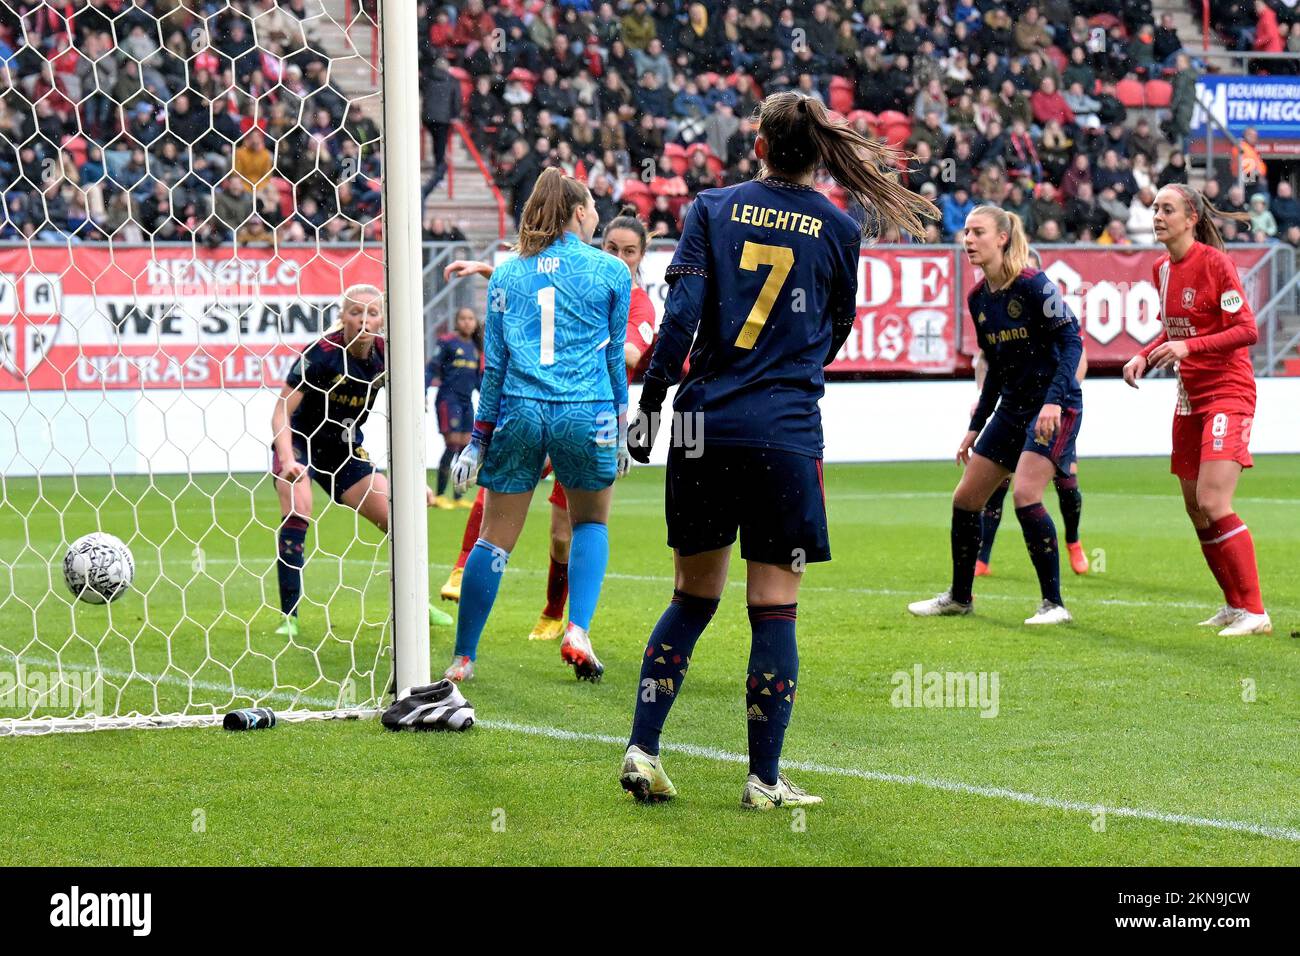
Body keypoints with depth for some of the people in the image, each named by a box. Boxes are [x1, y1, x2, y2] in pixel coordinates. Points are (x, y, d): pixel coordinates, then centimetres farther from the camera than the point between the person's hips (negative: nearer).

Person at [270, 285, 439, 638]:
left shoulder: (385, 357, -10)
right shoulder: (321, 353, -24)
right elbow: (281, 413, -23)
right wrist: (287, 460, -37)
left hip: (345, 451, 5)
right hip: (299, 443, -4)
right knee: (297, 509, -28)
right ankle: (289, 616, -22)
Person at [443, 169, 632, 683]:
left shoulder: (506, 274, 9)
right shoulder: (611, 272, 4)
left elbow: (494, 361, 8)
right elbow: (614, 356, 9)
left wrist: (480, 435, 10)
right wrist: (621, 430, 17)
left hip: (519, 411, 2)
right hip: (586, 413, -1)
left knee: (494, 539, 8)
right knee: (592, 523, 21)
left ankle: (463, 657, 9)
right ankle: (578, 631, 3)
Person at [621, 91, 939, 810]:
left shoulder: (712, 210, 2)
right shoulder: (838, 230, 2)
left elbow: (680, 314, -6)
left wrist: (650, 404, -1)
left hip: (705, 424, 2)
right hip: (786, 430, -2)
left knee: (693, 597, 14)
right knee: (774, 608, 1)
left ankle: (642, 749, 9)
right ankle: (764, 778, 2)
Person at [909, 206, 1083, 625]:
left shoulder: (1034, 285, -16)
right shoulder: (978, 299, 7)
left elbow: (1072, 341, -18)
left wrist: (1054, 400, -28)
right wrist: (976, 426, 19)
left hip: (1055, 407, -8)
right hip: (1012, 408, 8)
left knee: (1025, 495, -22)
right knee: (965, 498, 9)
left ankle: (1054, 603, -11)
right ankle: (959, 597, 26)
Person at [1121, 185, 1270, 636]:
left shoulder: (1214, 262, -14)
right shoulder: (1162, 269, 9)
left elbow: (1247, 330, -18)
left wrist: (1189, 346, -27)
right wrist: (1144, 356, 5)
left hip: (1228, 392, -8)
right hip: (1190, 396, 8)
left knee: (1213, 502, -18)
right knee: (1195, 507, 9)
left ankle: (1254, 612, -14)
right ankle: (1235, 604, 22)